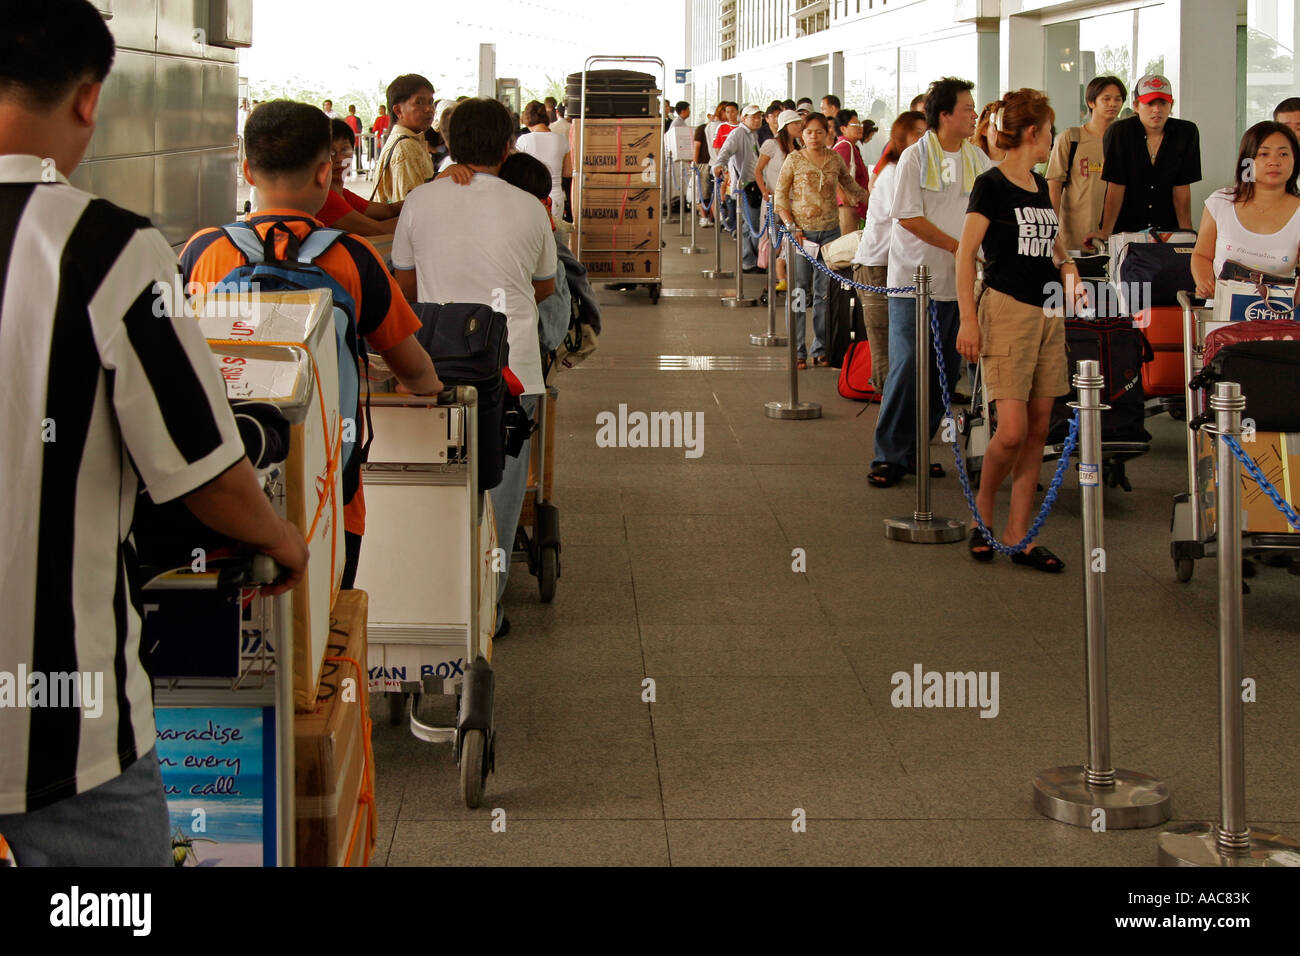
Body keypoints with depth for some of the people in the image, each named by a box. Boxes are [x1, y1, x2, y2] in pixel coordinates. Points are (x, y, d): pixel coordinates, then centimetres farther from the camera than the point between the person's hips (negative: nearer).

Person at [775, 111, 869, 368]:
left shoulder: (835, 159, 7)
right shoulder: (794, 159, 0)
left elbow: (851, 188, 23)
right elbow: (780, 196, 0)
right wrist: (792, 227, -9)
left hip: (830, 231, 3)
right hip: (802, 230, -2)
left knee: (825, 292, 5)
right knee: (799, 291, -2)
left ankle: (821, 349, 13)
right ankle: (797, 351, 4)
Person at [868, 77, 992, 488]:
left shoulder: (978, 160, 9)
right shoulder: (915, 157, -7)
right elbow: (909, 216, -12)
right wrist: (957, 246, -15)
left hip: (958, 282, 5)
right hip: (915, 279, -5)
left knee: (943, 370, 7)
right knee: (907, 368, -7)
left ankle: (915, 450, 18)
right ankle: (890, 456, 0)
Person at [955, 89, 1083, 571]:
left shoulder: (1041, 187, 16)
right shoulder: (991, 186, -6)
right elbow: (966, 254, -9)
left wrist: (1069, 274, 6)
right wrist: (968, 319, -15)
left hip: (1047, 311, 8)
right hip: (1006, 310, -8)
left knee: (1038, 428, 4)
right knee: (1012, 430, -14)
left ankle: (1017, 535, 10)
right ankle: (983, 512, 11)